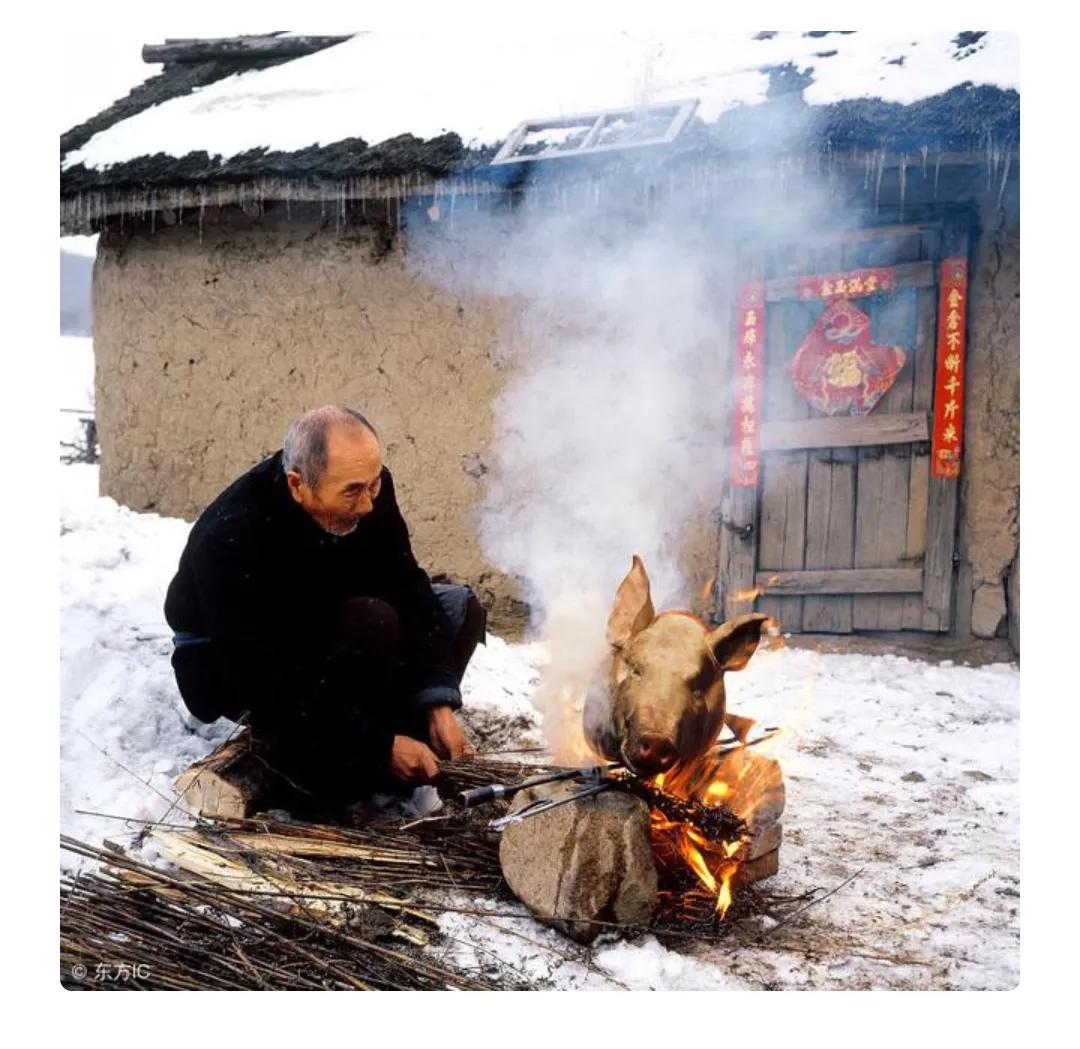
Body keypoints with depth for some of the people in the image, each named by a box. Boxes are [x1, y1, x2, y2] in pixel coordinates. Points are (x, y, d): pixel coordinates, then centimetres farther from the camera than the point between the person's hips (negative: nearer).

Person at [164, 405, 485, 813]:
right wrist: (379, 746, -33)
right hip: (226, 661, -6)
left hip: (319, 628, 6)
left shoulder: (366, 485, -20)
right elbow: (268, 683, -34)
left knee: (460, 609, -7)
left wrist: (437, 704, -22)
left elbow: (406, 588, -12)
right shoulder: (230, 539, -36)